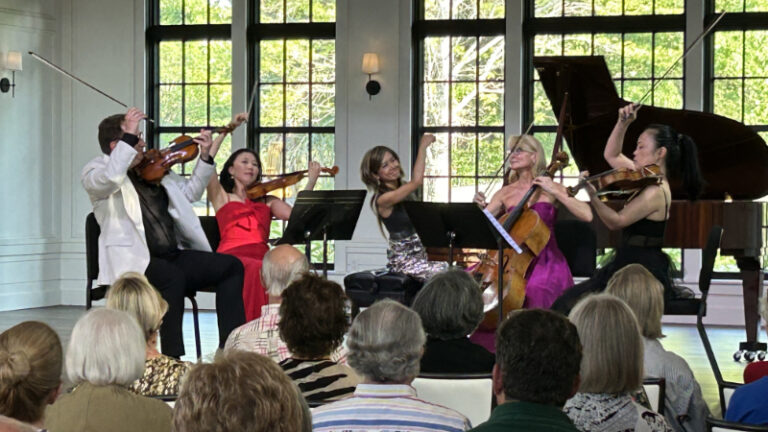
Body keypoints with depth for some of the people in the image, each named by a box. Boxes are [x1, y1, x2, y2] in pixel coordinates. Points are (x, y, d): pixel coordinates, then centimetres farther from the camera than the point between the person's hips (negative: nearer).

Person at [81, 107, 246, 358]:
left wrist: (206, 158, 18)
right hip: (133, 261, -7)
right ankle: (172, 357, -29)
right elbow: (109, 179, -25)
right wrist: (128, 137, -23)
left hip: (173, 255, 7)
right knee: (173, 276, -37)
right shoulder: (94, 172, 1)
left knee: (230, 265, -9)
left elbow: (190, 192, 31)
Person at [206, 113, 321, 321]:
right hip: (232, 257, -3)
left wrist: (311, 181, 7)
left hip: (262, 257, 3)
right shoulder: (222, 197, 22)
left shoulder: (267, 201, 30)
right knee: (257, 271, -38)